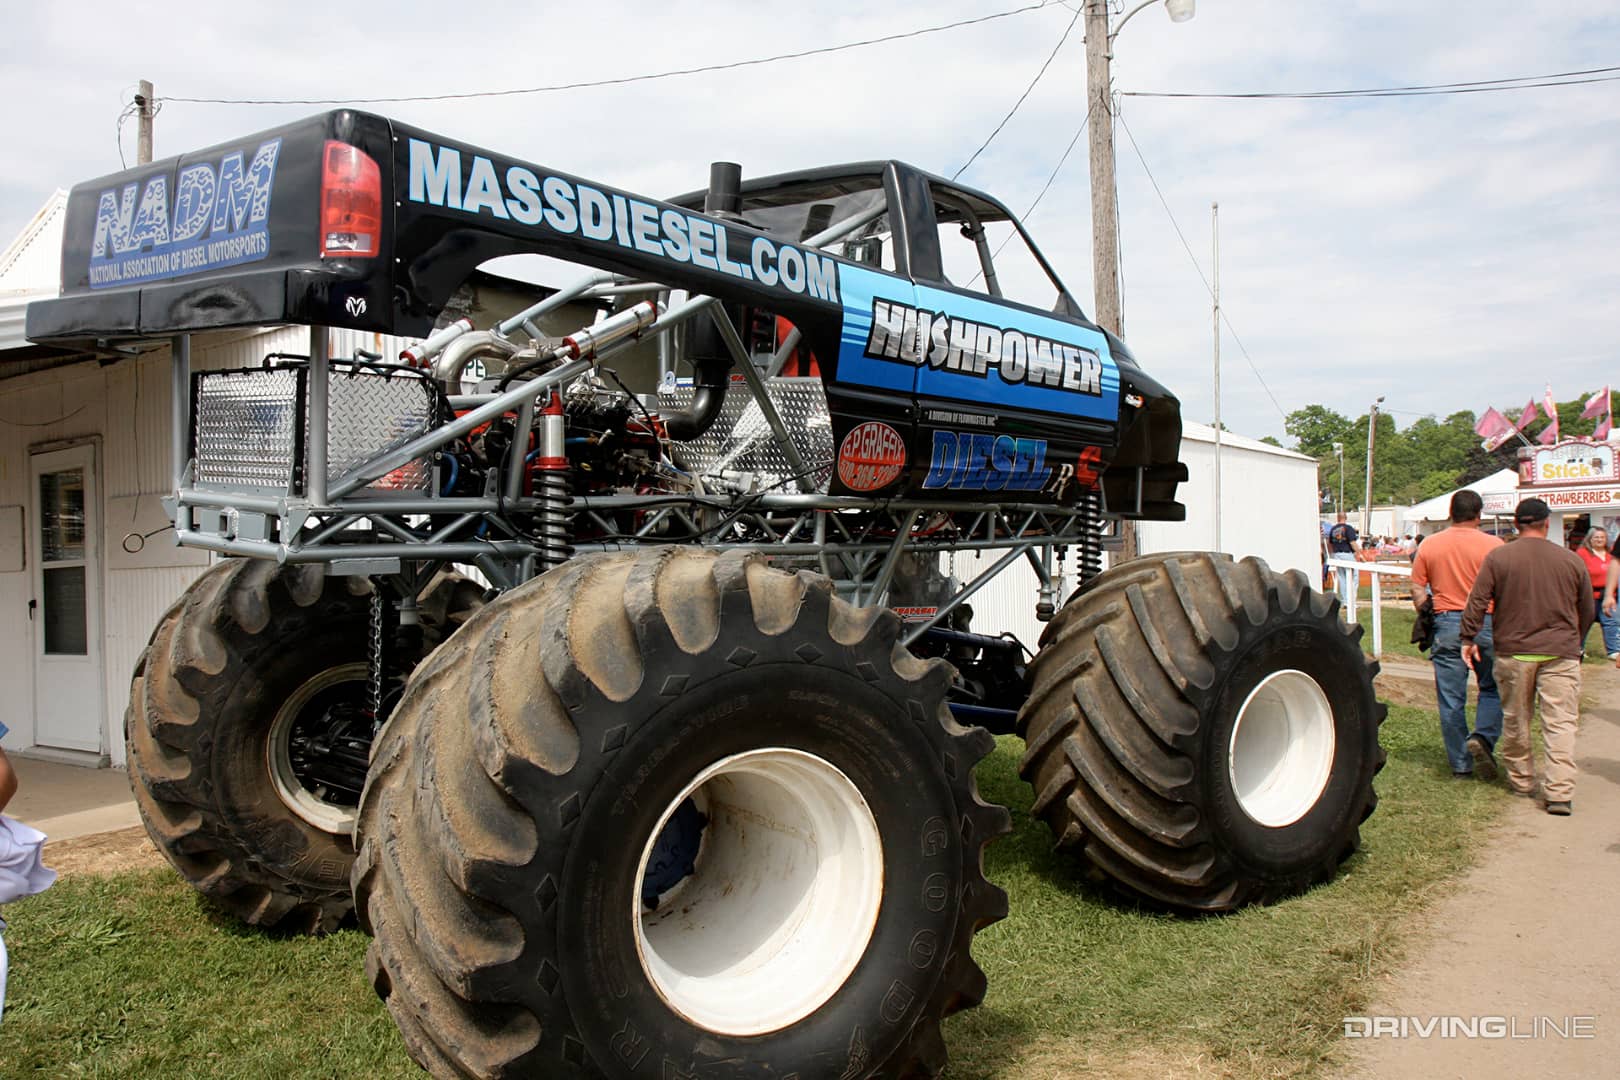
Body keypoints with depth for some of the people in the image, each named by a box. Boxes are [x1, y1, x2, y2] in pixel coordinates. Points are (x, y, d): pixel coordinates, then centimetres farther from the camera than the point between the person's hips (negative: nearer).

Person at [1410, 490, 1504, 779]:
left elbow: (1417, 591, 3)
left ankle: (1460, 763, 10)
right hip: (1487, 623, -2)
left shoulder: (1429, 546, 3)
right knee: (1492, 689, 15)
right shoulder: (1493, 545, -4)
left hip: (1447, 624, 2)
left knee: (1451, 698, 6)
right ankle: (1482, 737, -7)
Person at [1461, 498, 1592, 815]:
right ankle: (1560, 792, -6)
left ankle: (1521, 780, 25)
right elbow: (1586, 610, 11)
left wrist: (1469, 638, 2)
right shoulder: (1572, 561, 1)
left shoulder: (1497, 557, -3)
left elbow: (1477, 601, -7)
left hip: (1513, 651, 0)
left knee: (1515, 721, 14)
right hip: (1561, 652, 0)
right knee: (1561, 723, 0)